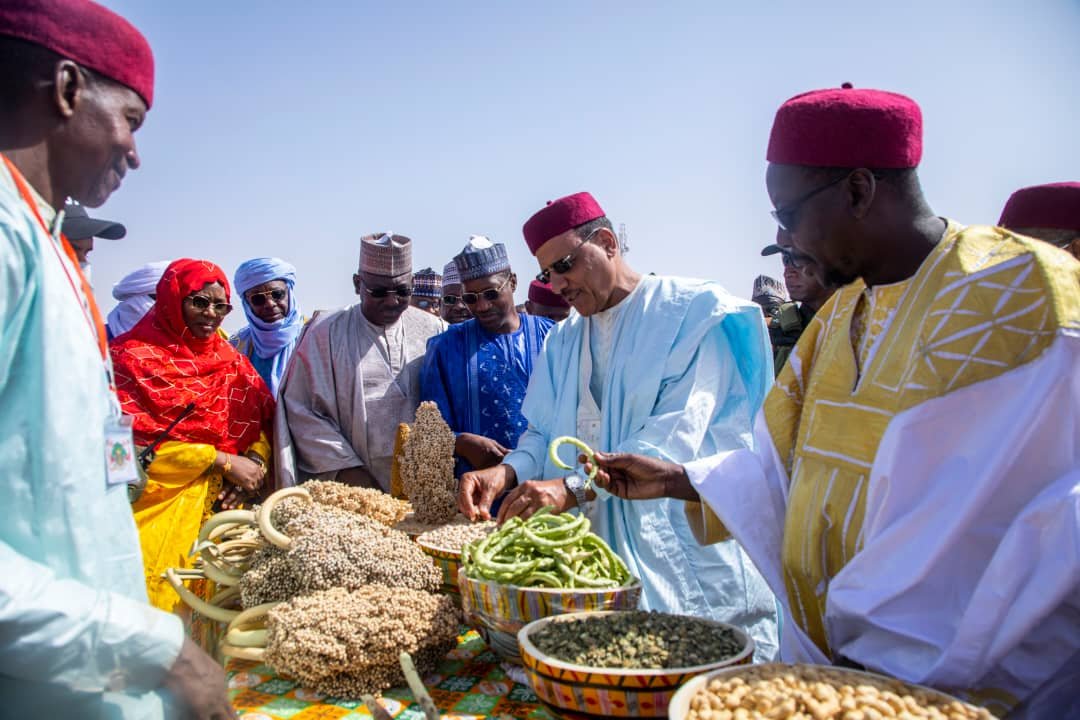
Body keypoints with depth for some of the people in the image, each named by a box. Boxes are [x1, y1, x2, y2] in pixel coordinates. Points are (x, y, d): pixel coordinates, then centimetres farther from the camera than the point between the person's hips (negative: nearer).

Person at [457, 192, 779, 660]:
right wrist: (506, 472, -11)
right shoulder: (563, 341, 16)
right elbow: (545, 433, 12)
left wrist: (574, 487, -29)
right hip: (595, 554, 5)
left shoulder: (691, 311, -7)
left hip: (688, 553, -5)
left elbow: (675, 433, -19)